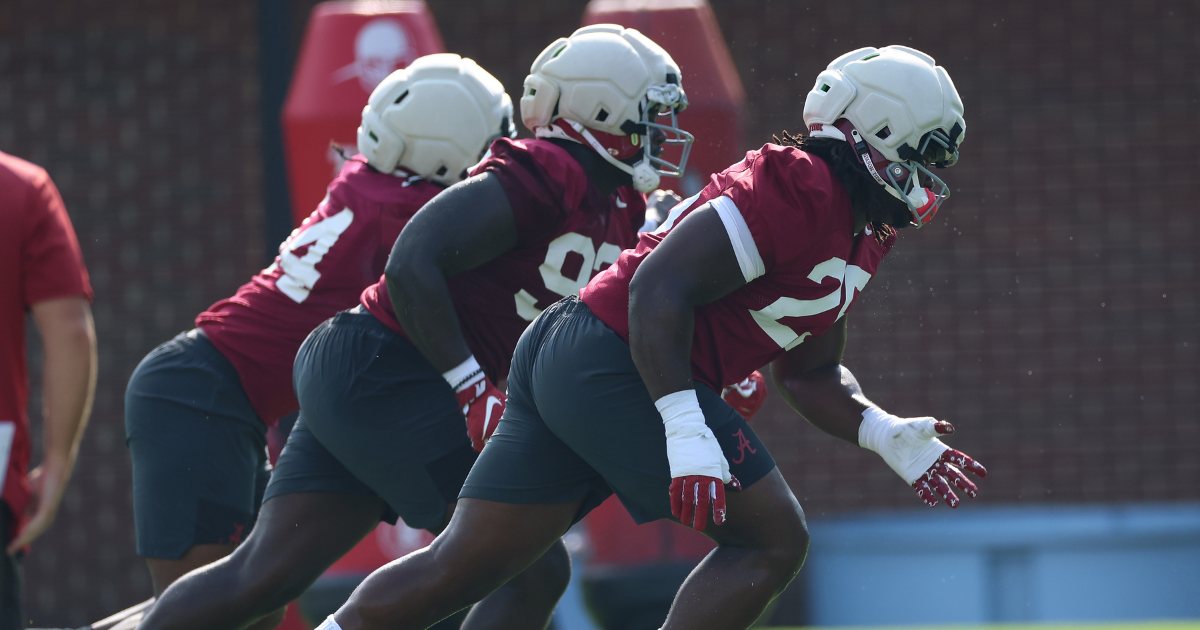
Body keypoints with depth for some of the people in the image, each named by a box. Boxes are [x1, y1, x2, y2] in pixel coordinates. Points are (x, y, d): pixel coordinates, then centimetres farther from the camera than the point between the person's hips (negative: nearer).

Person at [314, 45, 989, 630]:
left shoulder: (859, 236, 16)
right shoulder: (800, 190, -15)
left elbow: (809, 374, 24)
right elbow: (661, 287, -22)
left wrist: (886, 436, 8)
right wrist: (687, 432, -26)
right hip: (617, 366, -10)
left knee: (459, 570, 12)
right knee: (773, 542, -6)